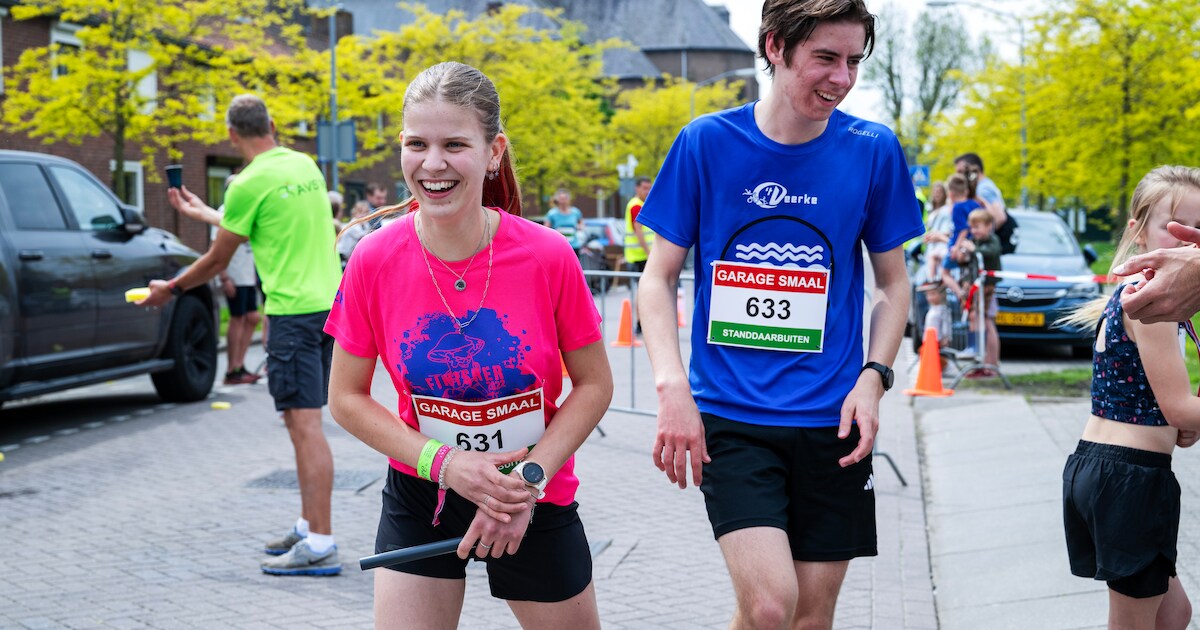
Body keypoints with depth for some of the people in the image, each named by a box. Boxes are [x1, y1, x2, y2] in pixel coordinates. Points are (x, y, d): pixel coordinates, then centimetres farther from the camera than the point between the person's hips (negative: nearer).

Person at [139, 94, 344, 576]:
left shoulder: (249, 184, -11)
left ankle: (321, 545, -10)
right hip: (329, 302, 9)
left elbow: (217, 260, -1)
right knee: (302, 420, 16)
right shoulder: (305, 165, 11)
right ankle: (309, 526, 23)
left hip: (293, 311, -8)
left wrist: (171, 289, 16)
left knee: (305, 424, -9)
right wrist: (203, 212, 38)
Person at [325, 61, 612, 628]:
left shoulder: (548, 256, -17)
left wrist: (529, 477, -17)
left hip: (538, 503, 0)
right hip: (419, 500, 0)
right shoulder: (374, 261, -14)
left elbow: (594, 385, -6)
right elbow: (347, 398, -5)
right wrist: (444, 462, -17)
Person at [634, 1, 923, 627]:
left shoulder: (873, 149, 0)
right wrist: (671, 386, -13)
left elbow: (892, 282, 11)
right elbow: (659, 276, 1)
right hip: (729, 414, -2)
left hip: (829, 419, 2)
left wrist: (873, 377, -5)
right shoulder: (707, 142, -4)